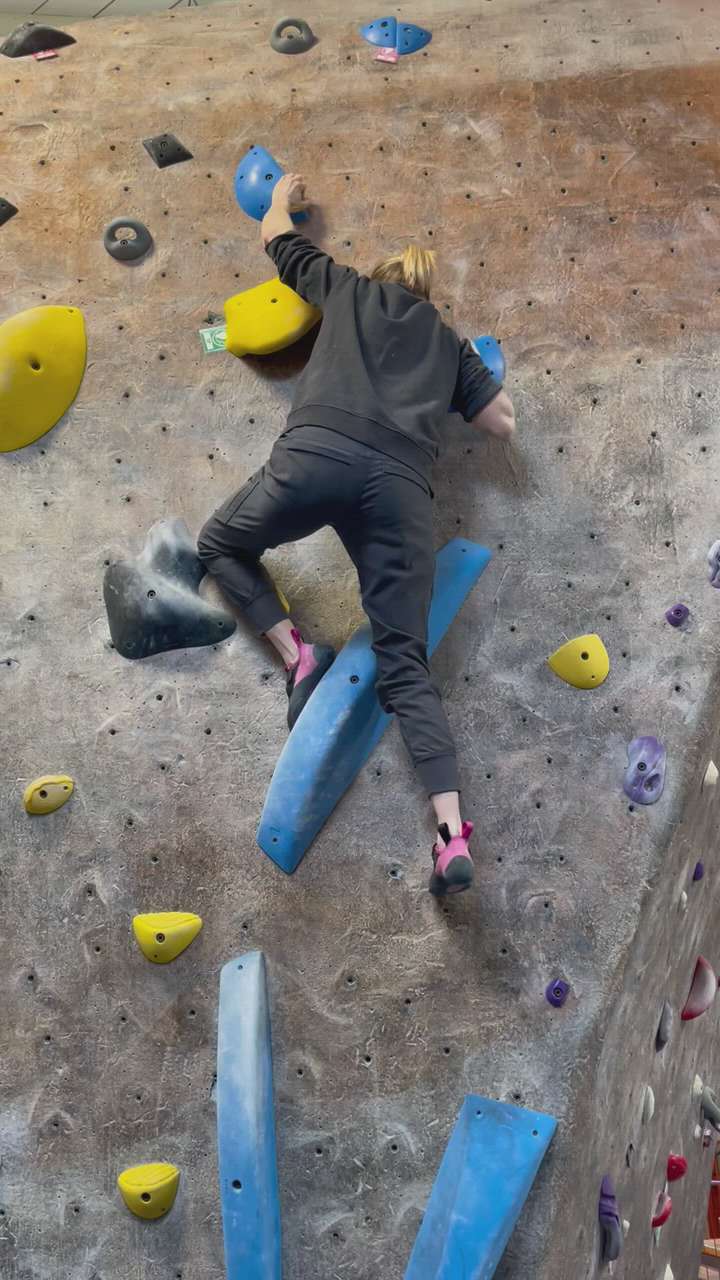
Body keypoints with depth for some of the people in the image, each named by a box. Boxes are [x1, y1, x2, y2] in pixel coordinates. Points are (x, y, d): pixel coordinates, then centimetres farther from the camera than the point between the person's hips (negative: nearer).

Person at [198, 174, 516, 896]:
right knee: (406, 669, 2)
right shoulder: (449, 342, 30)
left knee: (219, 544, 27)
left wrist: (283, 199, 64)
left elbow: (275, 236, 42)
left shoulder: (349, 287, 28)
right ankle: (454, 835, -12)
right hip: (400, 486, 2)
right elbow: (504, 424, 25)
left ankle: (298, 655, 6)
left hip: (317, 456, -2)